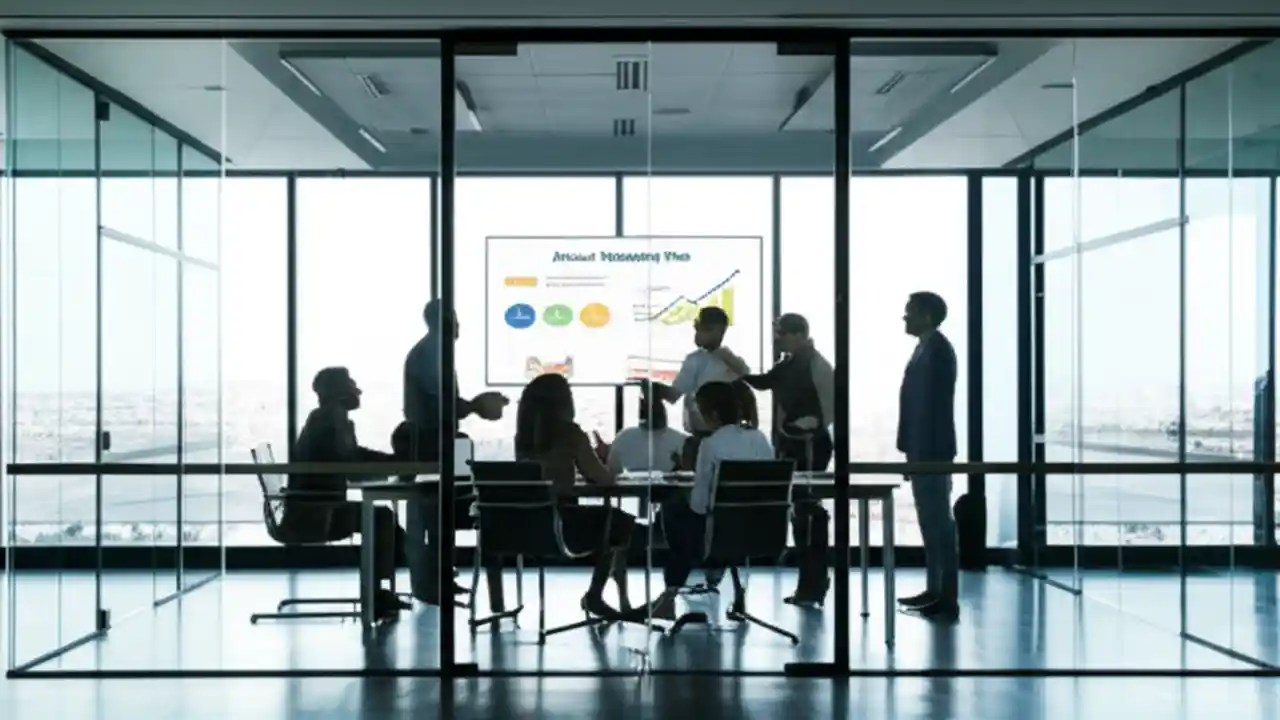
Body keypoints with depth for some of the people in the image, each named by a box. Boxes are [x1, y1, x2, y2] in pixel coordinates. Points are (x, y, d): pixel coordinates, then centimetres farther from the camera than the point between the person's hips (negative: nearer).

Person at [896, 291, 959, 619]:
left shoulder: (937, 350, -14)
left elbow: (935, 404, -20)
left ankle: (947, 599, -3)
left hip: (931, 451, -10)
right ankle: (935, 590, 19)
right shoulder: (926, 348, 16)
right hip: (924, 450, 10)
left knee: (939, 522, -7)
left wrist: (922, 453, -22)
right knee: (931, 521, 13)